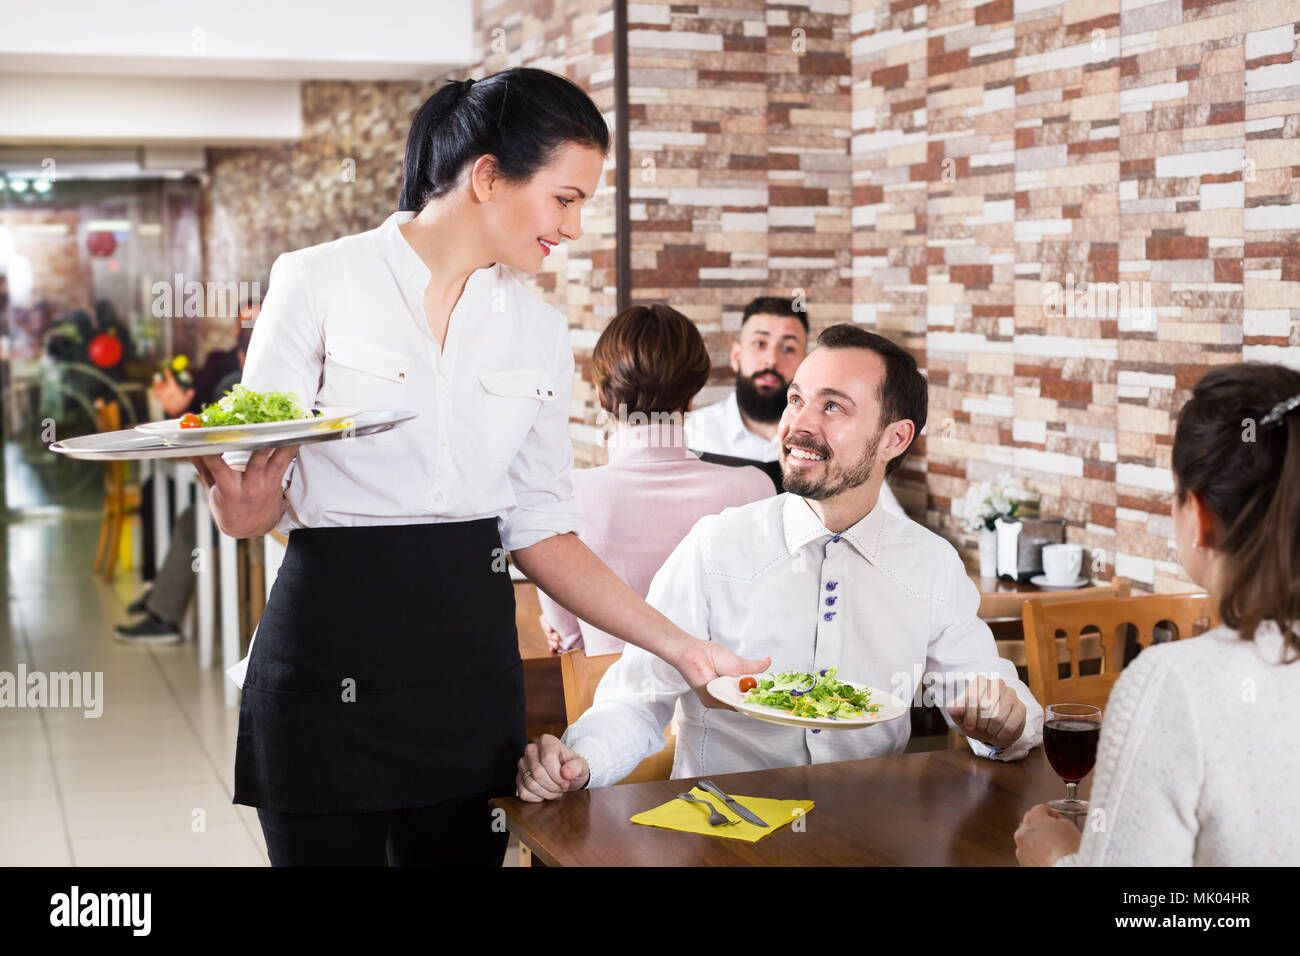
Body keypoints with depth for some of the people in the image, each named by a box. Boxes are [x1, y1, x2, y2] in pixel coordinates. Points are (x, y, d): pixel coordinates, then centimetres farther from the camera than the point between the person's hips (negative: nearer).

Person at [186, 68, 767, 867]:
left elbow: (541, 529, 7)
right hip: (330, 649, -4)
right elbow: (254, 507, -5)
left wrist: (678, 644, -1)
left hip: (472, 651, 4)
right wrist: (242, 503, -29)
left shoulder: (540, 332, 7)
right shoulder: (319, 282, -6)